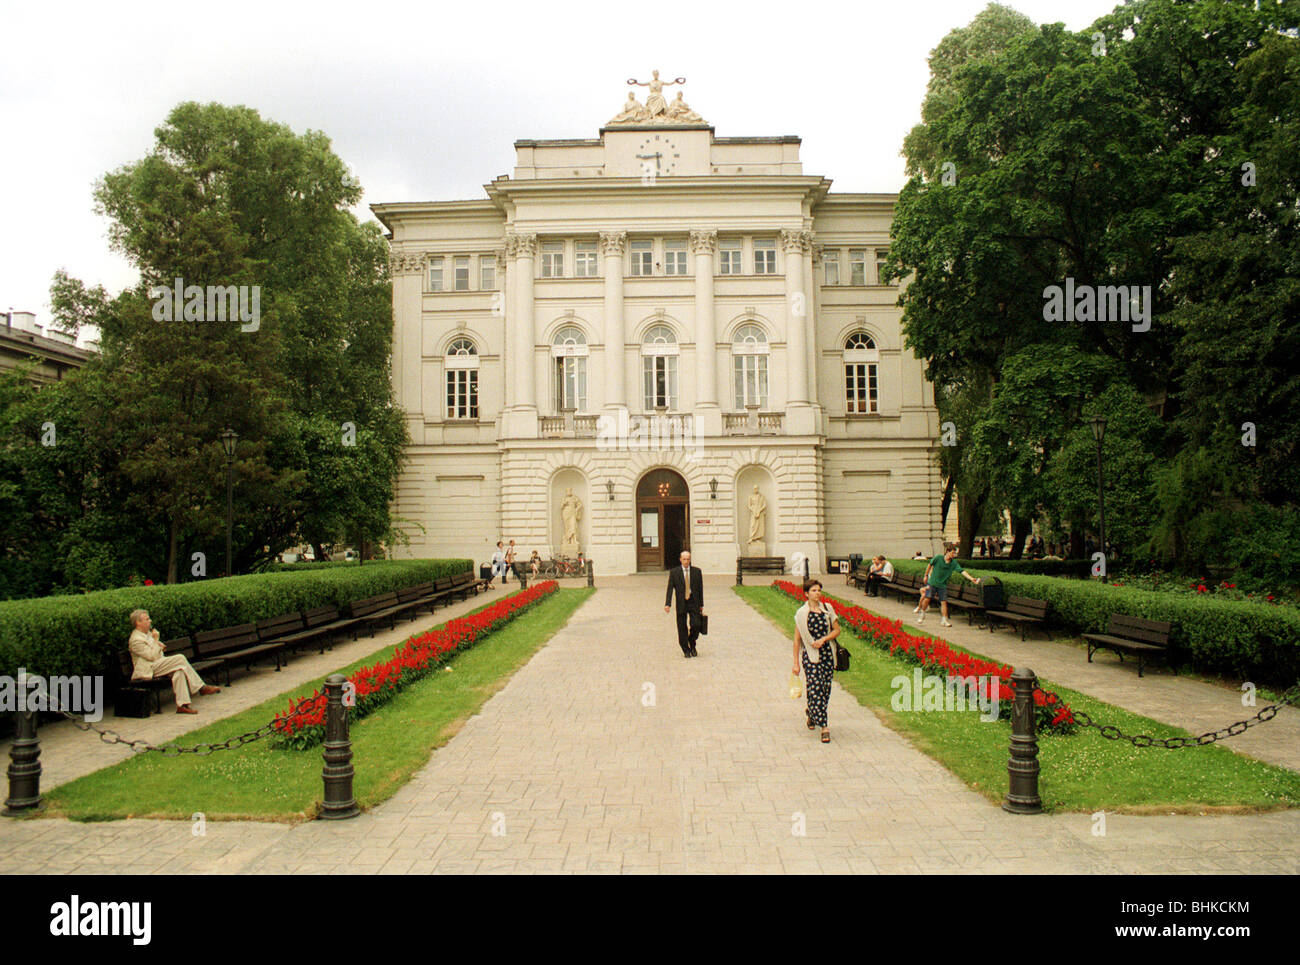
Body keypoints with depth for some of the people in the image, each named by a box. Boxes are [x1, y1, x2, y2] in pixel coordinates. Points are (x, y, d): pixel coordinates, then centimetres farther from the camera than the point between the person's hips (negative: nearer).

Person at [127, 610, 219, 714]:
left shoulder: (148, 633, 15)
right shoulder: (135, 640, -14)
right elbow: (152, 656, -19)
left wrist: (160, 645, 9)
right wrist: (156, 640, -14)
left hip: (159, 665, 9)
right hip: (148, 670, -9)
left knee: (179, 670, -19)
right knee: (180, 658, -24)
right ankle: (201, 687, -22)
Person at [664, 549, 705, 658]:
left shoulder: (697, 571, 4)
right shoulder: (674, 572, 0)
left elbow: (700, 588, 8)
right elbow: (670, 589, -4)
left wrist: (701, 604, 8)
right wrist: (667, 604, -14)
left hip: (694, 602, 1)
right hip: (681, 603, 0)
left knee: (696, 625, -9)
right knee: (682, 628, 3)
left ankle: (692, 645, 18)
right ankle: (686, 650, 19)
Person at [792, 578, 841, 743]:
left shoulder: (828, 608, 5)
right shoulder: (801, 613, -3)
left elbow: (837, 630, 9)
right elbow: (797, 638, 0)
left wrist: (823, 639, -10)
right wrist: (796, 663, 0)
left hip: (827, 654, 3)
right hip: (810, 656, -3)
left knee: (825, 690, 8)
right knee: (815, 689, -11)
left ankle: (811, 714, 34)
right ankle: (824, 727, -9)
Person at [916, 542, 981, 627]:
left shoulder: (954, 563, -6)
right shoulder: (938, 558, -12)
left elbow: (962, 571, -15)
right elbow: (930, 565, 3)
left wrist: (971, 578, -27)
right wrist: (926, 575, 10)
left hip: (942, 585, 2)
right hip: (932, 583, -2)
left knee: (944, 602, -2)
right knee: (927, 598, -8)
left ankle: (945, 620, 5)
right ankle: (922, 614, 15)